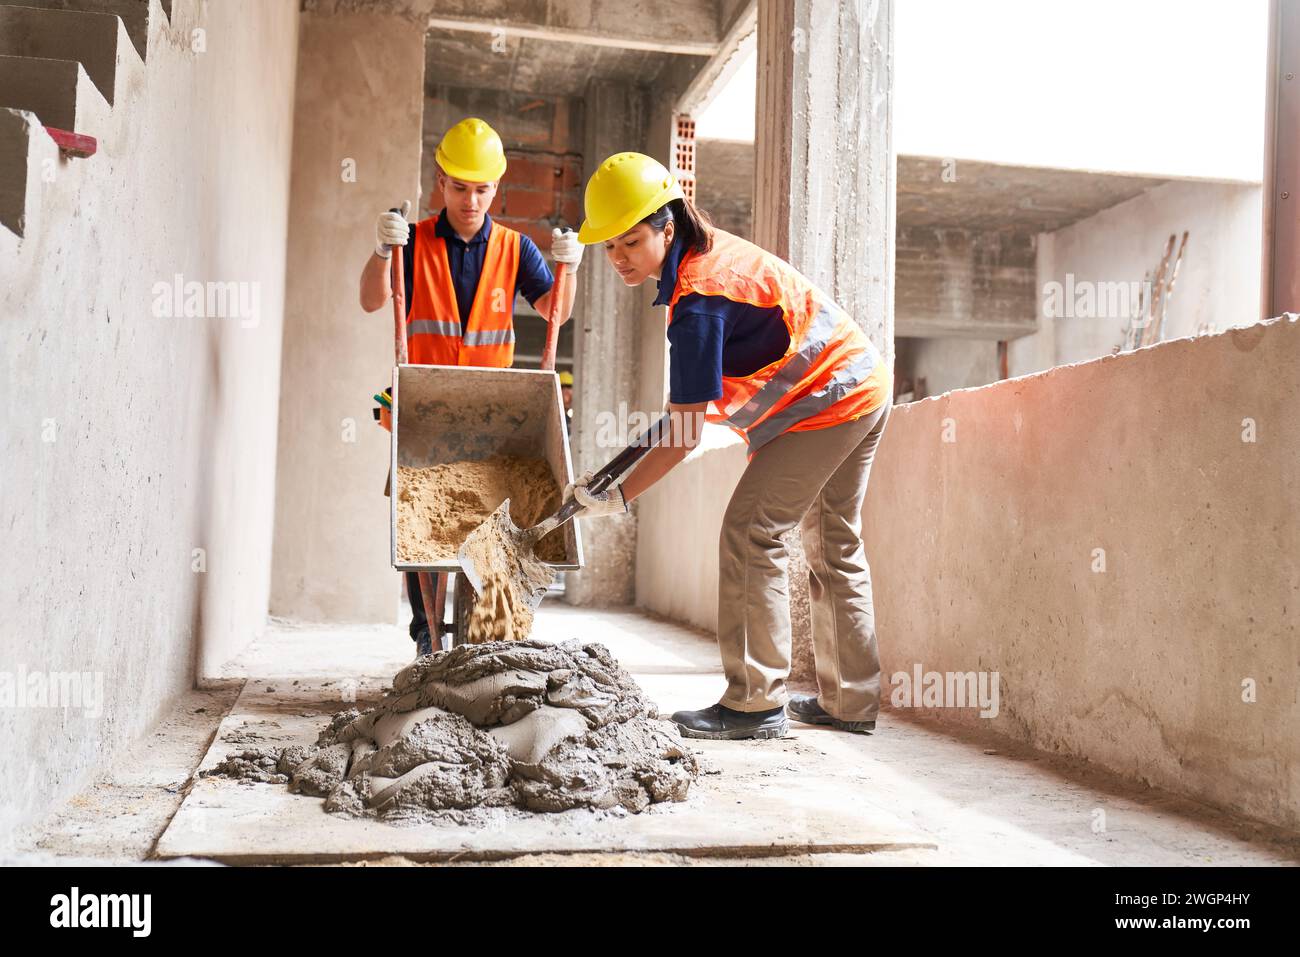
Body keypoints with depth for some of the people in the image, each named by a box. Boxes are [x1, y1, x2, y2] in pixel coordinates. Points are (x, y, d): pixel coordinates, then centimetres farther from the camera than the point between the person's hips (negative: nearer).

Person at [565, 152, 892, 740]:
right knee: (834, 547, 15)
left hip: (828, 399, -10)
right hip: (863, 385, 10)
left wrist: (619, 497, -26)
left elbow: (685, 434, -26)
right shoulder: (708, 247, 5)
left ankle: (756, 703, -9)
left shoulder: (697, 299, -25)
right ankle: (851, 701, 22)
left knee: (750, 534, -12)